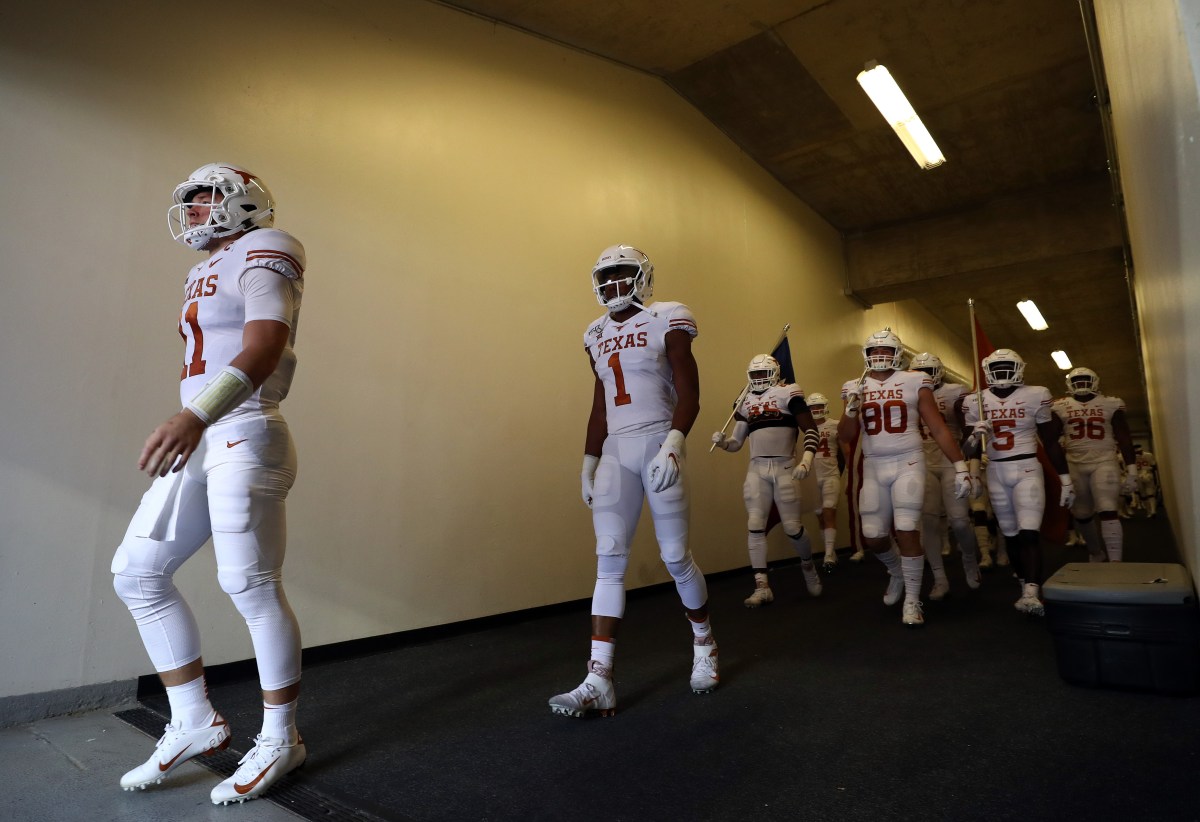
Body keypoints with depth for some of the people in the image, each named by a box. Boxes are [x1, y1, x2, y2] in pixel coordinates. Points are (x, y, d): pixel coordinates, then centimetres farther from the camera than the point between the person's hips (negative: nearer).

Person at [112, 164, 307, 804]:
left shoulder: (260, 252, -6)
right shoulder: (206, 273, 22)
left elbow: (265, 346, -23)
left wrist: (196, 416, -35)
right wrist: (193, 426, 22)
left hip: (245, 438, -10)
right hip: (202, 442, 10)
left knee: (252, 587, -5)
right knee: (137, 572, 10)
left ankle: (280, 740, 13)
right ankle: (194, 721, 22)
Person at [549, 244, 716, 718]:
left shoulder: (665, 323, -1)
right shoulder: (599, 336, 15)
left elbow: (689, 395, -7)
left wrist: (673, 444, -22)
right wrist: (588, 462, 14)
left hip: (656, 446, -5)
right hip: (615, 452, 5)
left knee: (675, 556, 3)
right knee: (609, 559, -2)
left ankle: (704, 646, 30)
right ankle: (599, 681, 0)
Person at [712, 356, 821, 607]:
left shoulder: (788, 394, -1)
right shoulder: (746, 403, 14)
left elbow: (810, 429, -5)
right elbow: (736, 442, 15)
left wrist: (806, 460, -17)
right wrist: (722, 442, -6)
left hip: (785, 467, -4)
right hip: (757, 469, 4)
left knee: (792, 526, 2)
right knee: (755, 526, -3)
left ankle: (808, 567, 33)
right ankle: (762, 587, 2)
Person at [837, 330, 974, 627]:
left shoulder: (914, 383, 0)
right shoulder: (858, 388, 6)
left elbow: (938, 428, 1)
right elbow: (845, 437, 3)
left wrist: (960, 465, -2)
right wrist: (851, 409, -14)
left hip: (908, 464, -3)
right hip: (873, 468, 3)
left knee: (907, 532, -9)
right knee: (873, 538, 5)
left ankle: (912, 600, 9)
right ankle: (898, 573, 37)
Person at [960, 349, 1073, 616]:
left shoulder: (1035, 396, -1)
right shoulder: (975, 402, 3)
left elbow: (1050, 442, 4)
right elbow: (968, 449, 7)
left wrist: (1066, 480, 5)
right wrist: (975, 437, -17)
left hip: (1027, 470, -3)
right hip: (996, 472, 3)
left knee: (1029, 531, -15)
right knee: (1010, 534, 9)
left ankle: (1031, 593, -19)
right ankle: (1027, 587, 21)